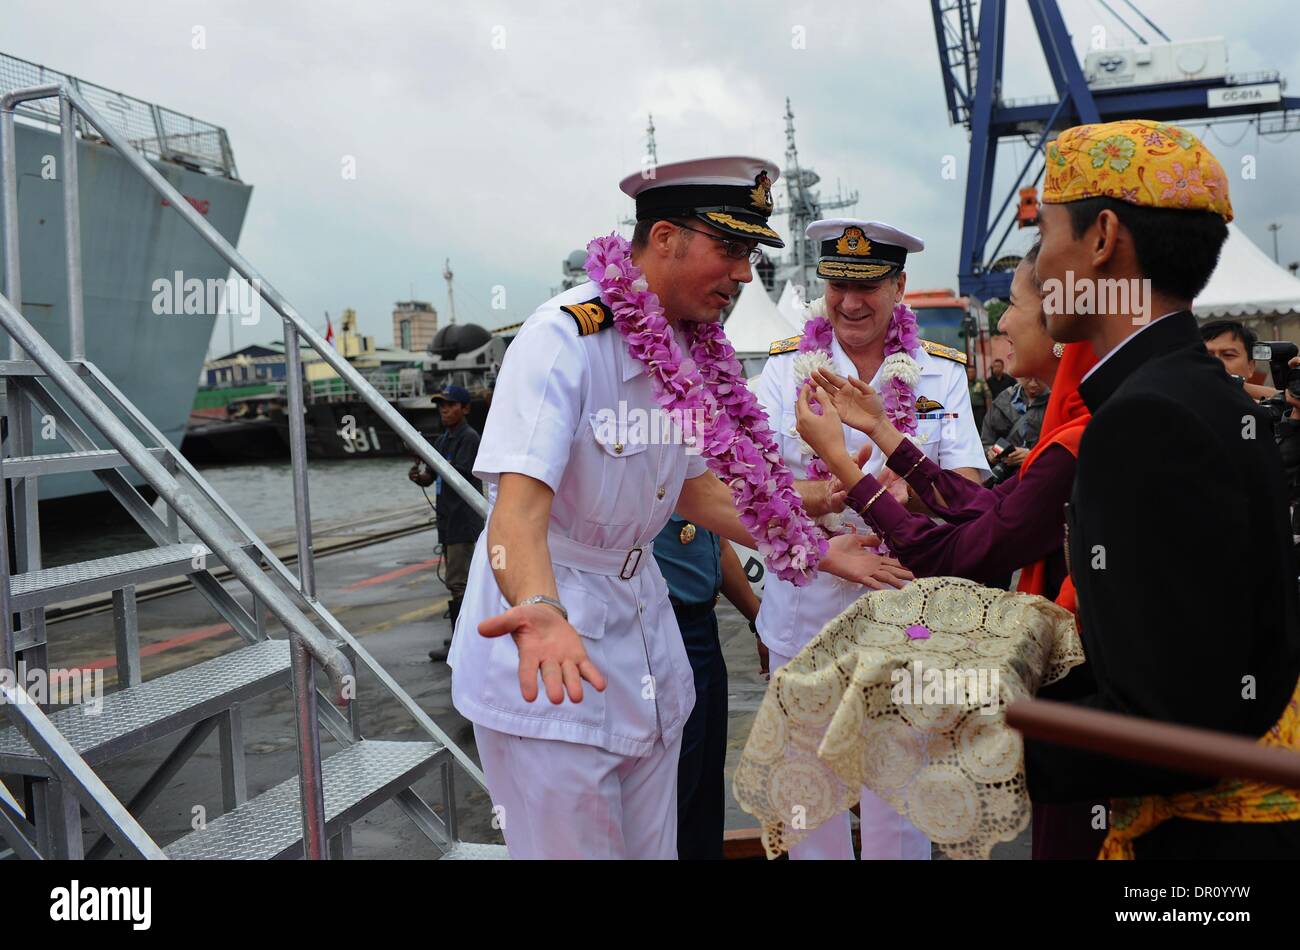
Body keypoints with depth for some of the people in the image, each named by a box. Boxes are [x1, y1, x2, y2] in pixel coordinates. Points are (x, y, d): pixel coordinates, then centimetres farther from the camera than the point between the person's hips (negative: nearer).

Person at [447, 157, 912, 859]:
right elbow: (518, 508, -32)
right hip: (543, 612, -7)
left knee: (653, 845, 16)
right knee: (571, 844, 3)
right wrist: (541, 613, -51)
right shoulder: (565, 336, -22)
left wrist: (815, 550, 13)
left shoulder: (694, 351, 3)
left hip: (641, 606, 7)